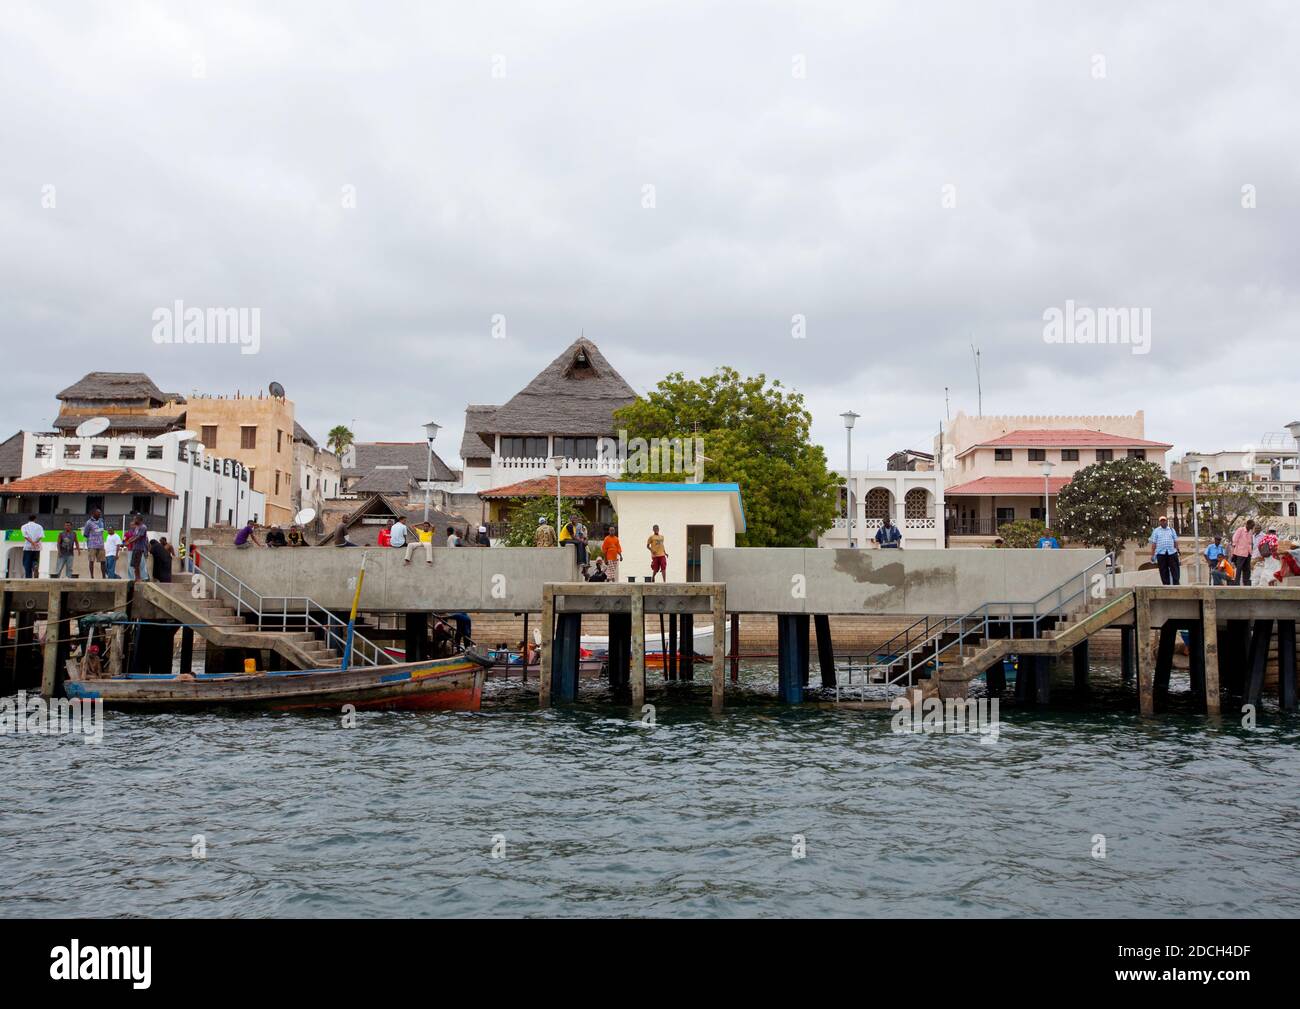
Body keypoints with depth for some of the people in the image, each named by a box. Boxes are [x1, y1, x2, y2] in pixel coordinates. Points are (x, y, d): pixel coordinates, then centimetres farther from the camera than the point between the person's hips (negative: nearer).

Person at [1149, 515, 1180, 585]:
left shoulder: (1171, 530, 16)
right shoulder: (1156, 531, 10)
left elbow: (1175, 542, 16)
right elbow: (1153, 543, 6)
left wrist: (1177, 551, 7)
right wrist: (1152, 555, 0)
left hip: (1172, 553, 1)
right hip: (1161, 553, -1)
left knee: (1175, 569, -5)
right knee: (1163, 571, -1)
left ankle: (1176, 584, -3)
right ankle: (1166, 584, 3)